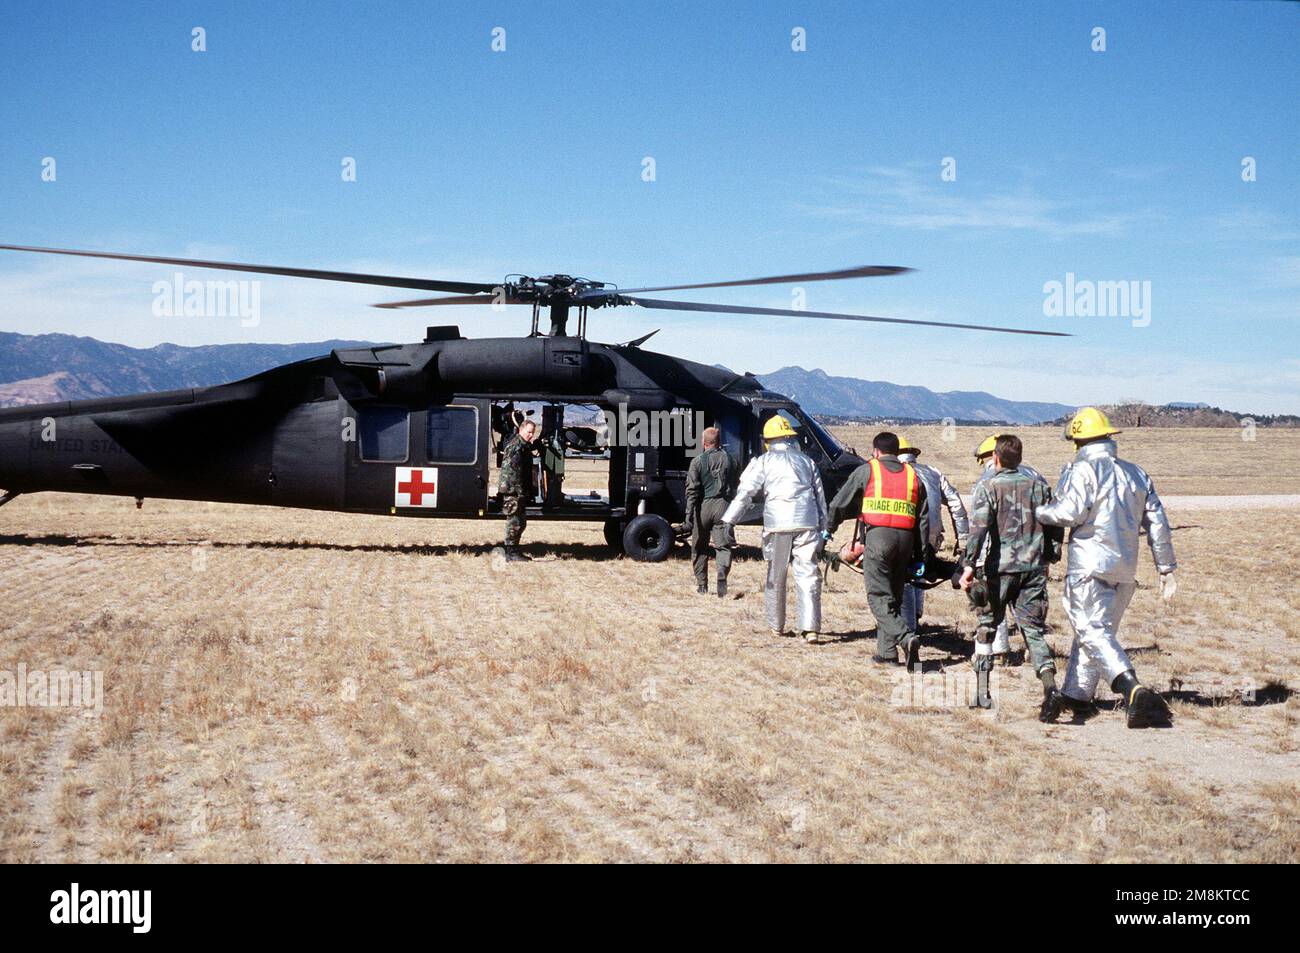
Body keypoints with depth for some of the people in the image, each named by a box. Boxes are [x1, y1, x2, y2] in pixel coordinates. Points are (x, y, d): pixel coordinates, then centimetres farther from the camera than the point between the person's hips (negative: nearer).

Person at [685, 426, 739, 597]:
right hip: (723, 506, 1)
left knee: (699, 548, 12)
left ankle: (701, 585, 17)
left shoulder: (698, 461, -2)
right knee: (723, 546, 0)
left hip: (703, 506, -1)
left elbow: (692, 490, -8)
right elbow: (735, 487, 12)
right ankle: (722, 572, -28)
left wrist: (689, 513, -9)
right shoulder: (730, 460, 7)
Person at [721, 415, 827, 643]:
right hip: (807, 524, 2)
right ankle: (811, 628, -12)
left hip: (777, 524, -2)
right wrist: (823, 528, 22)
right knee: (808, 576, -1)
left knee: (775, 577, 13)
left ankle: (777, 626, 22)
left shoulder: (763, 462, 7)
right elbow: (820, 497, 19)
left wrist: (729, 520, -8)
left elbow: (745, 491, -4)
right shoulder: (807, 461, 19)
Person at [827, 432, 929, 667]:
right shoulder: (912, 475, 18)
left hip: (878, 535, -4)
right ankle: (887, 652, 11)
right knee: (894, 597, 12)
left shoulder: (867, 470, 7)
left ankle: (905, 638, -25)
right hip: (905, 539, 5)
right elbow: (923, 519, 15)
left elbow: (840, 503, 10)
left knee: (879, 597, -6)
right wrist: (920, 557, 16)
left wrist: (829, 530, 27)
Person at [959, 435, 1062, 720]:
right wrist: (1047, 560, 24)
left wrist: (969, 565, -20)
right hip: (1035, 567, 3)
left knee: (987, 625, 14)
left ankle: (982, 691, 15)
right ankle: (1050, 685, -20)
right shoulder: (1038, 486, 11)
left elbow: (979, 527, -15)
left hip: (1001, 567, -3)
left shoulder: (988, 487, -2)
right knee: (1033, 629, 3)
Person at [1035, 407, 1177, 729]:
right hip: (1125, 569, 8)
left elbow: (1070, 512, -21)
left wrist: (1038, 512, -2)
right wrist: (1167, 569, 16)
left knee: (1093, 632, -11)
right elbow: (1158, 523, 14)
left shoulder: (1082, 469, -7)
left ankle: (1134, 691, -30)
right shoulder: (1136, 473, 15)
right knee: (1097, 628, 19)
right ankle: (1076, 694, 28)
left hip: (1090, 565, -7)